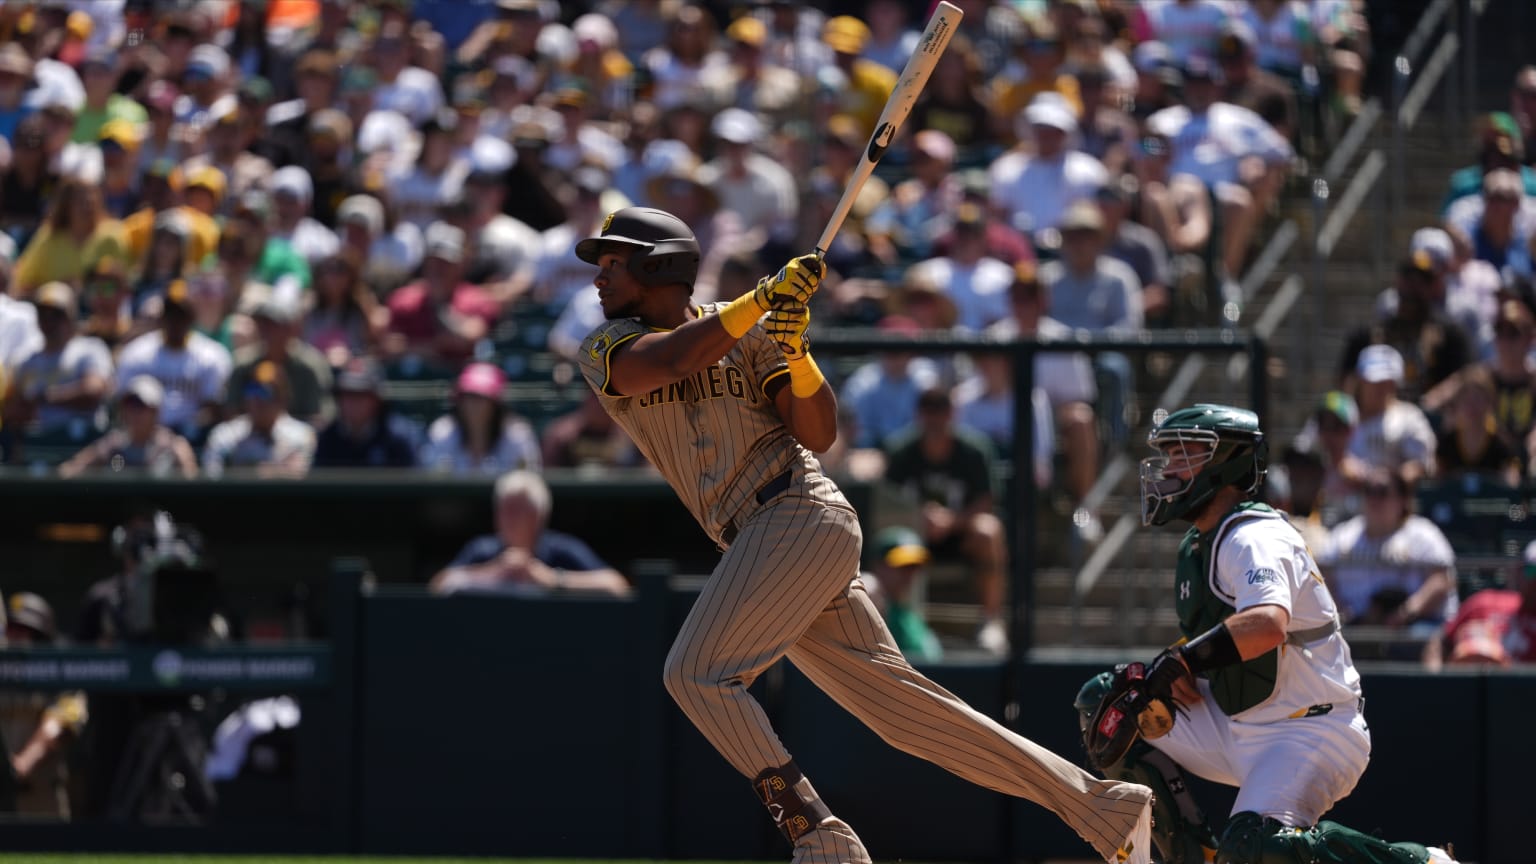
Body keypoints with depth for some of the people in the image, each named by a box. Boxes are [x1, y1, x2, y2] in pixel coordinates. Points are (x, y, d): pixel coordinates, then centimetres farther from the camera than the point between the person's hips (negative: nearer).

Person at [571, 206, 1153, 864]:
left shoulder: (748, 331, 5)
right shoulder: (606, 350, 13)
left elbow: (820, 435, -2)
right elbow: (668, 361, -11)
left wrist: (797, 356, -17)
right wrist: (760, 301, -19)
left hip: (799, 514, -5)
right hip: (762, 541, 5)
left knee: (698, 676, -20)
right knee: (899, 700, 3)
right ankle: (1107, 810, 4)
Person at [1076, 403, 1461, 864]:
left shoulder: (1254, 538, -17)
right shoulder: (1197, 544, 14)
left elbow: (1267, 624, -36)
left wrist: (1181, 660, -26)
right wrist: (1180, 670, 0)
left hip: (1312, 733, -10)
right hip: (1239, 730, 10)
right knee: (1102, 702, 7)